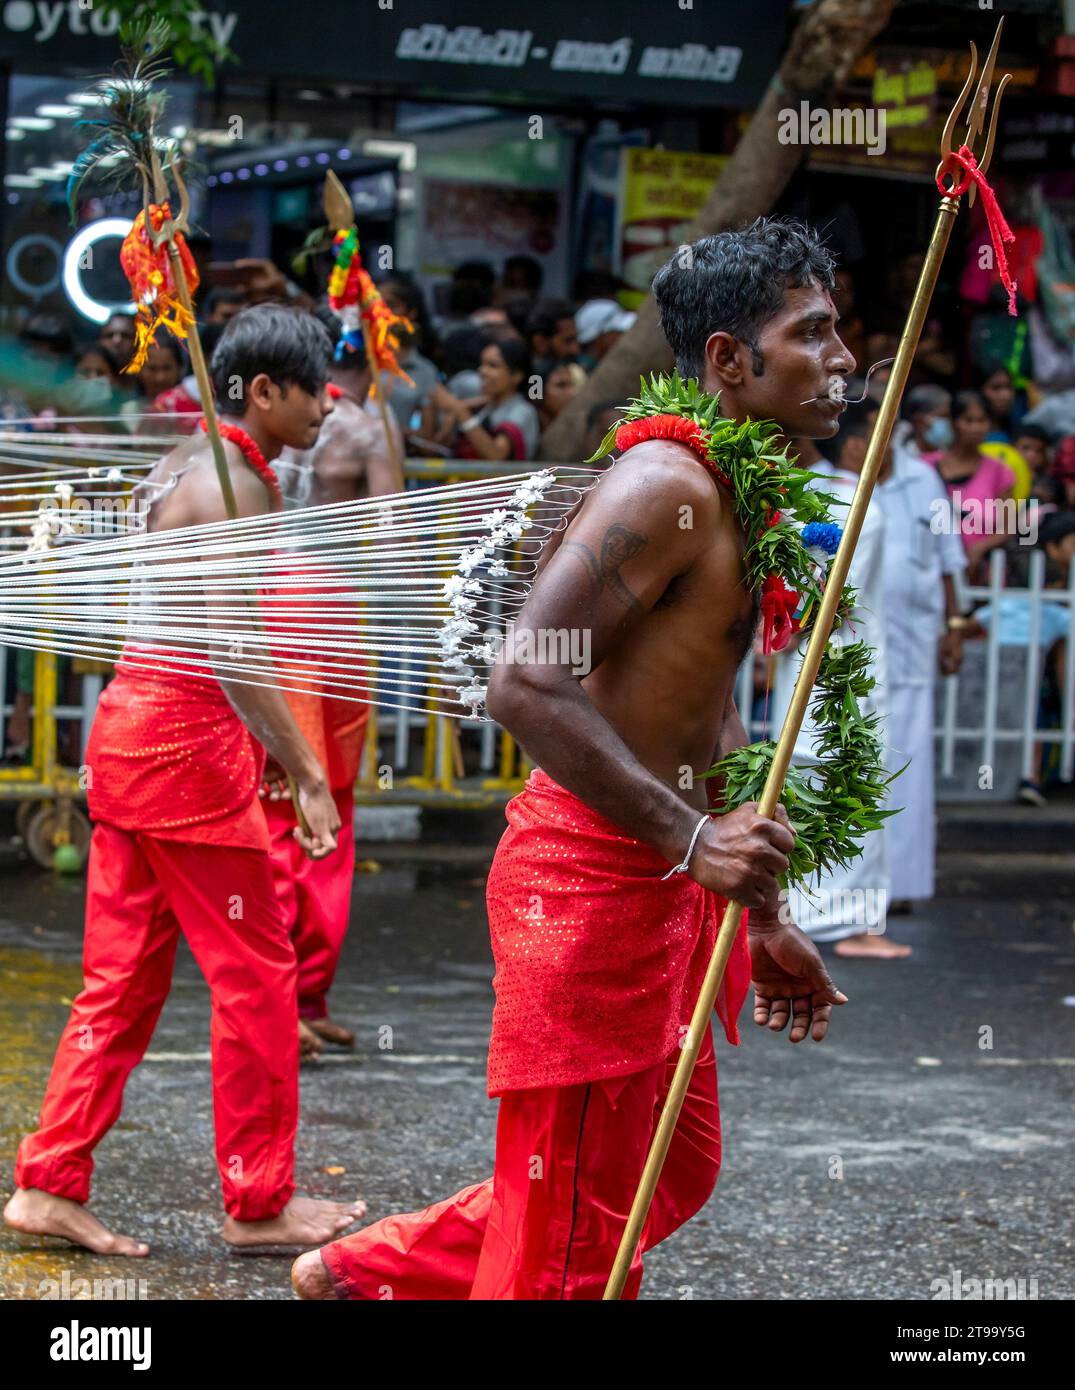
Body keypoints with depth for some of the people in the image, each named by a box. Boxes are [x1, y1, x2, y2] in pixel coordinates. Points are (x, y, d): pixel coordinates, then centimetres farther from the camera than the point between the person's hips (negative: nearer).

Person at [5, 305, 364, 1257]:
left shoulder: (188, 464, 16)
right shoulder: (234, 485, -14)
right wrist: (308, 774, -22)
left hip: (130, 725, 10)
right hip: (187, 743, -10)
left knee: (123, 980, 11)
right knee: (257, 974, 1)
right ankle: (258, 1200, 9)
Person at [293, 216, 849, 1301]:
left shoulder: (742, 498, 15)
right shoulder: (666, 486, -17)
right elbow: (521, 681, -28)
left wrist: (763, 921, 24)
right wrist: (691, 837, -31)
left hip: (661, 880, 10)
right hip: (588, 877, -10)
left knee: (677, 1172, 21)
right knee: (573, 1236, -2)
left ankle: (365, 1271, 30)